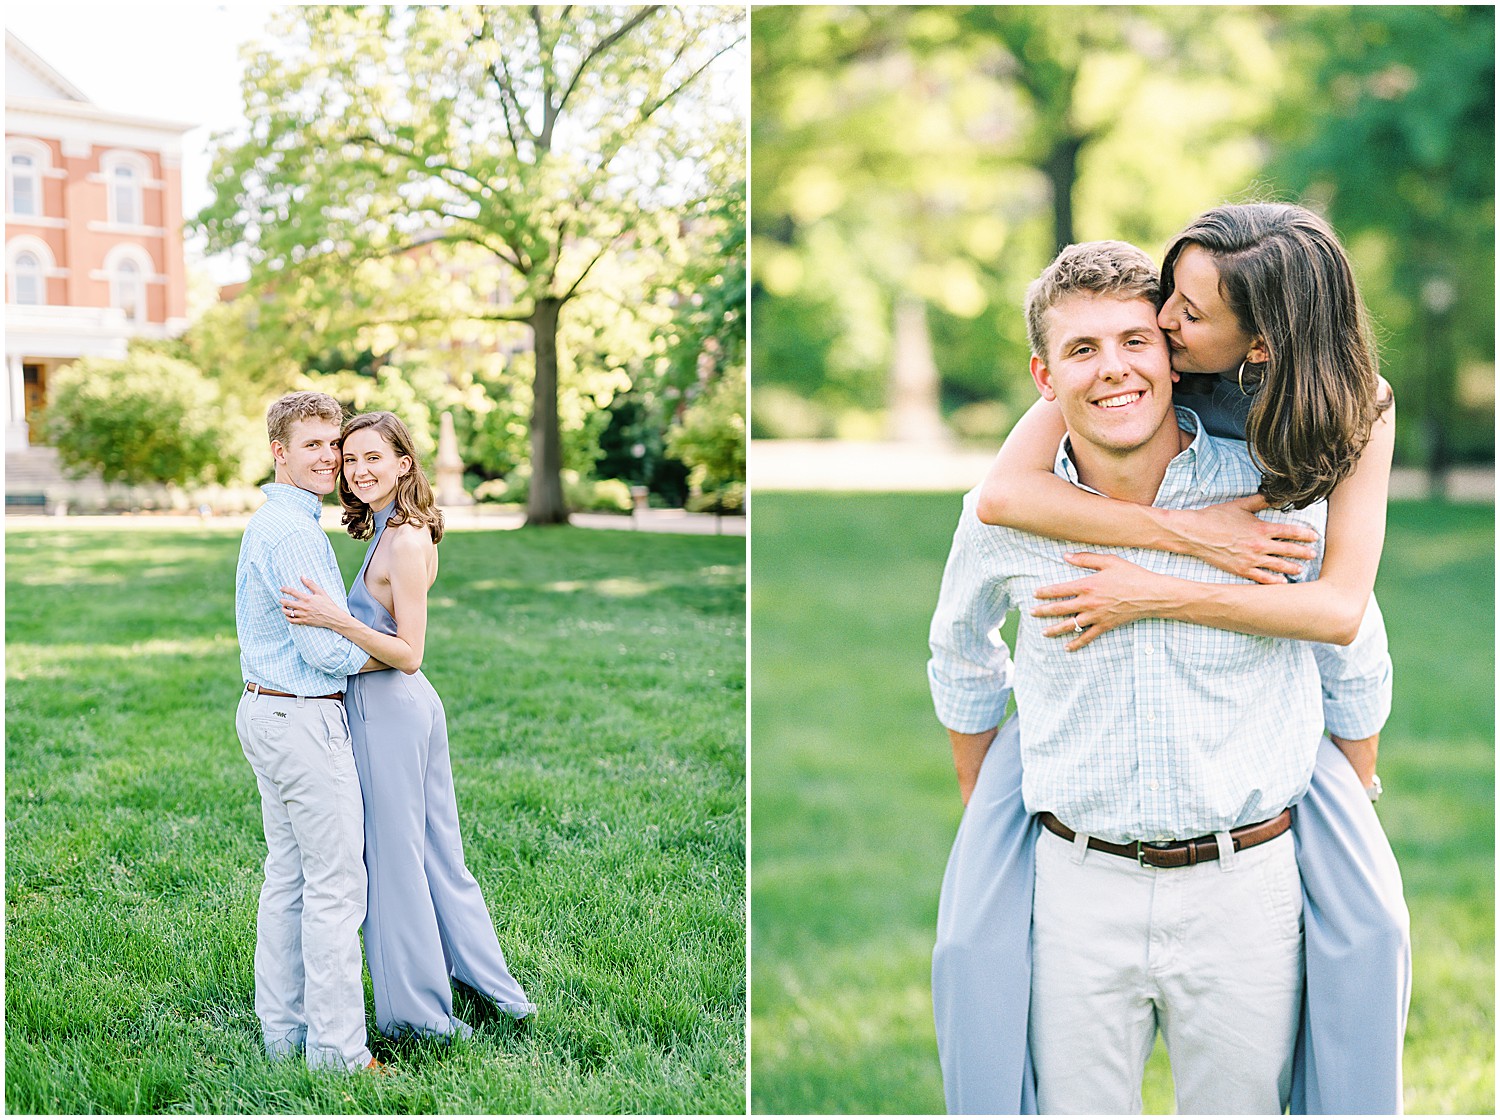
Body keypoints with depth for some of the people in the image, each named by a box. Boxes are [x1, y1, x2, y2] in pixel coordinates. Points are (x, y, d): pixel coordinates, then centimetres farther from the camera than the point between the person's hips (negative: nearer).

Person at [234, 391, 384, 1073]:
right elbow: (323, 648, -19)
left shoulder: (271, 523, 17)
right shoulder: (292, 531, -17)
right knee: (335, 884, -6)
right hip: (305, 718, -11)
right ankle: (336, 1050, -1)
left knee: (286, 878, 13)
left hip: (268, 711, 11)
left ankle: (282, 1033, 20)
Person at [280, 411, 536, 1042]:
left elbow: (409, 654, -21)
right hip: (414, 705, 10)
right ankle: (494, 988, 26)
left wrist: (335, 619, -30)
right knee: (437, 853, 17)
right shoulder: (395, 531, 12)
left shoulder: (404, 541, -18)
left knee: (393, 860, 3)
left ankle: (420, 1011, 16)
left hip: (387, 710, -10)